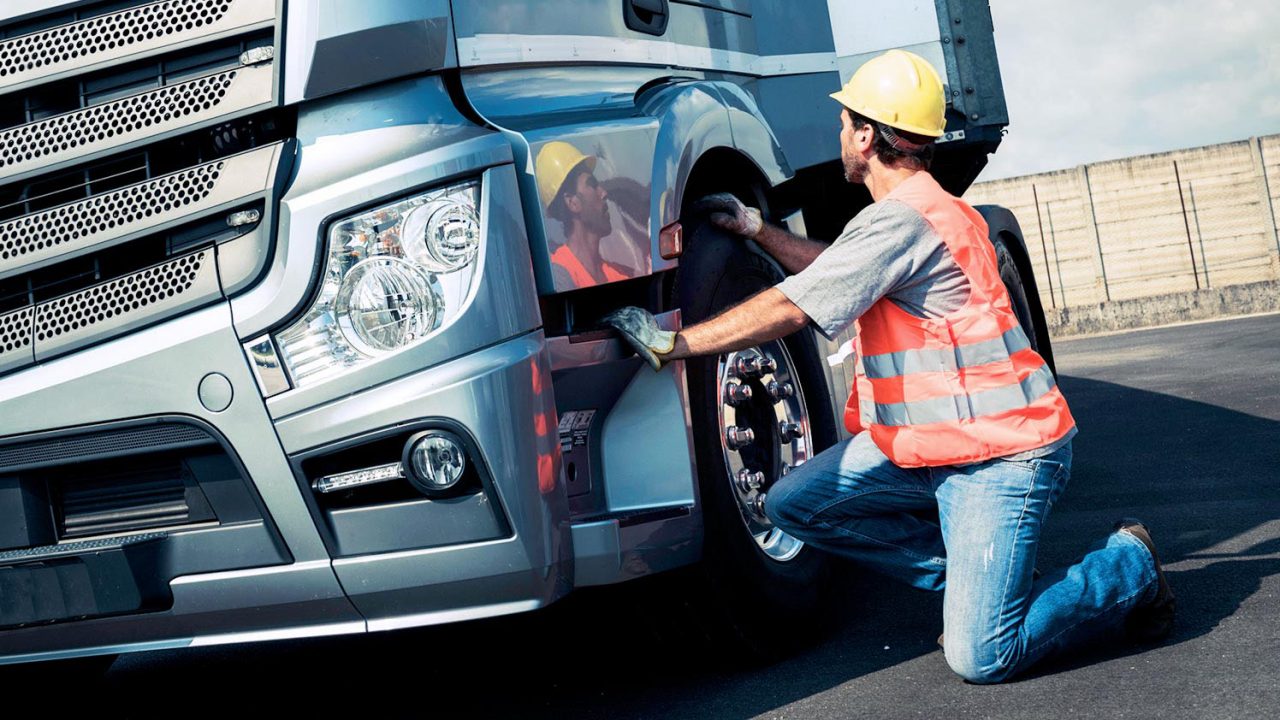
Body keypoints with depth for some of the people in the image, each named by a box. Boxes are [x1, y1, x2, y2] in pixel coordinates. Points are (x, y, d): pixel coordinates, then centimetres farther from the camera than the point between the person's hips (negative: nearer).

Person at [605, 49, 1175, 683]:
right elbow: (836, 270, 29)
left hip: (1003, 452, -10)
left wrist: (672, 343, -13)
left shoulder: (900, 220, -20)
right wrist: (757, 230, 25)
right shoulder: (929, 208, 13)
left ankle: (1127, 567, 9)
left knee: (980, 658, -15)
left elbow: (791, 309, -20)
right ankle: (976, 581, 11)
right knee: (793, 504, 3)